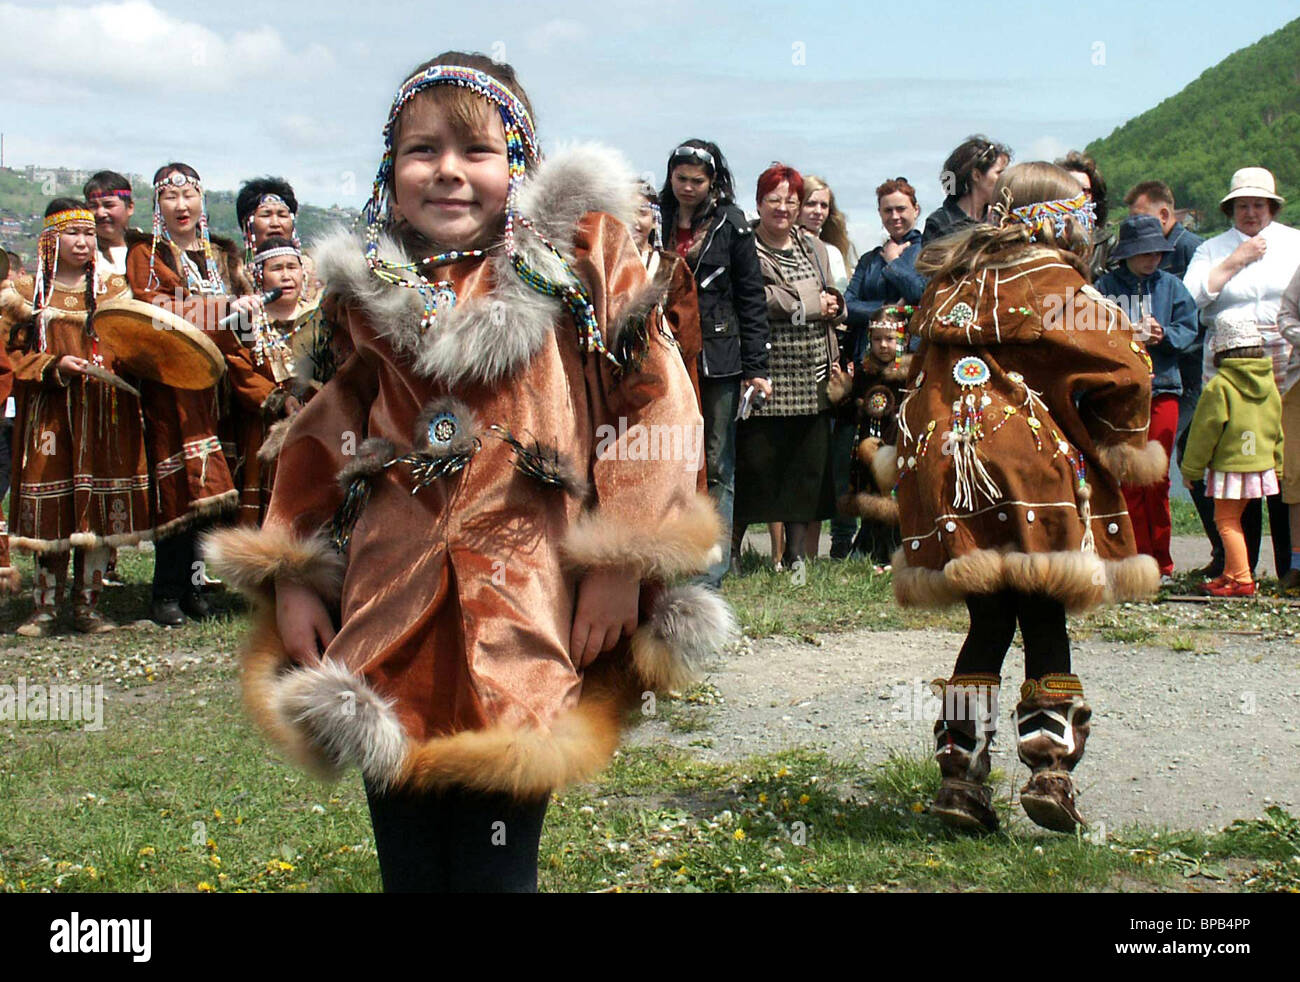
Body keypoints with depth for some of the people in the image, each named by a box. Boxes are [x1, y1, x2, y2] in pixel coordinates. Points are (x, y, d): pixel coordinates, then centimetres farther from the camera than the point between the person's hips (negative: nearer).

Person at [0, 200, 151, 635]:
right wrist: (54, 366, -13)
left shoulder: (112, 288, 11)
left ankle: (87, 607, 8)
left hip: (104, 411, 1)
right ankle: (45, 608, 6)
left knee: (99, 509, -1)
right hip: (48, 413, -1)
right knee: (51, 510, -2)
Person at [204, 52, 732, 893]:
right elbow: (321, 438, 19)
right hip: (389, 618, 4)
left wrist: (623, 562, -8)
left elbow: (655, 400, -2)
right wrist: (291, 581, 12)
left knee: (496, 865, -3)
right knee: (408, 864, 9)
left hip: (528, 616, -3)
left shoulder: (581, 260, 2)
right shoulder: (369, 288, 13)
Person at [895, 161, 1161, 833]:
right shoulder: (1057, 287, -3)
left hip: (946, 470, 5)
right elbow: (1124, 369, -7)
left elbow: (927, 366, 20)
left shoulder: (949, 282, 16)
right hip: (1032, 469, -5)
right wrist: (1122, 443, 8)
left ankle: (961, 776, 7)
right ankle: (1049, 770, -6)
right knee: (1045, 627, 3)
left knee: (988, 625, 11)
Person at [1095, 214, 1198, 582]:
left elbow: (1188, 330, 7)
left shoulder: (1171, 286, 10)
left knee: (1157, 480, -1)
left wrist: (1164, 334, -12)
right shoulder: (1105, 286, 4)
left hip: (1161, 388, 1)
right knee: (1127, 480, 0)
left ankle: (1162, 564, 7)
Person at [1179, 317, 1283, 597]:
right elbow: (1277, 429, 14)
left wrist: (1191, 468, -2)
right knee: (1232, 519, 17)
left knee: (1227, 521, 0)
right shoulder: (1269, 382, 6)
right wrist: (1277, 464, 24)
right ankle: (1231, 574, 24)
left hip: (1229, 467, -7)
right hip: (1262, 466, 7)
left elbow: (1205, 431, -11)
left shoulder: (1219, 386, -16)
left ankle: (1241, 579, -6)